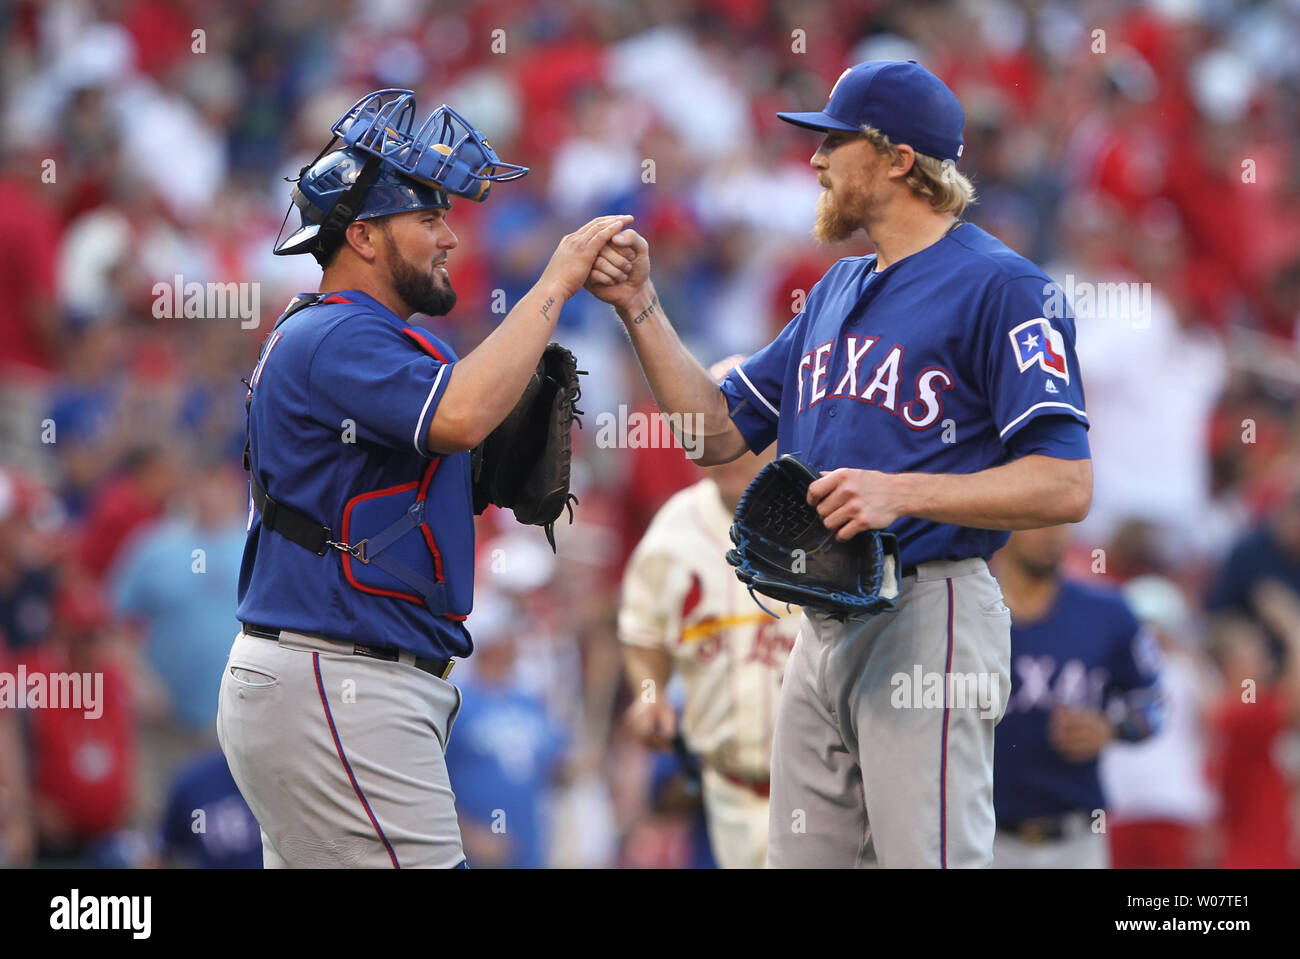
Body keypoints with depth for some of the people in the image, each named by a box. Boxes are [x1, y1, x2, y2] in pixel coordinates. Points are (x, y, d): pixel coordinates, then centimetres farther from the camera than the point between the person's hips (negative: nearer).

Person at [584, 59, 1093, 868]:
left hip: (928, 611, -9)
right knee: (798, 857, 10)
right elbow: (719, 431, 21)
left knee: (930, 854, -14)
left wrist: (902, 493, -23)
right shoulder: (839, 291, 20)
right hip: (823, 626, 9)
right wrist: (641, 310, 11)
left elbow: (1065, 487, -16)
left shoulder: (999, 286, -8)